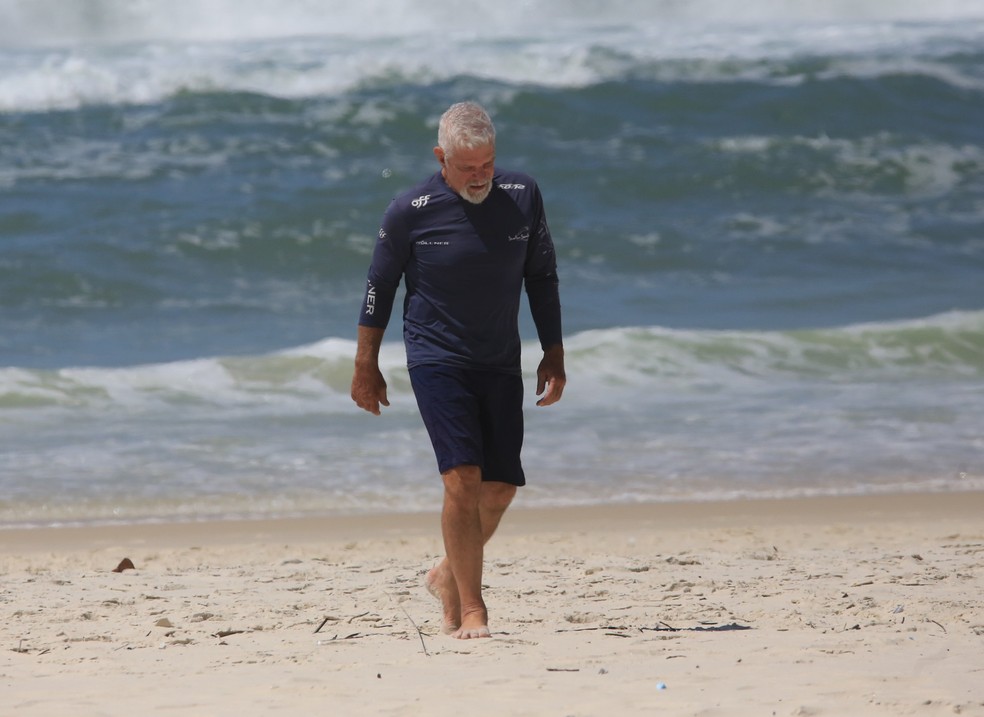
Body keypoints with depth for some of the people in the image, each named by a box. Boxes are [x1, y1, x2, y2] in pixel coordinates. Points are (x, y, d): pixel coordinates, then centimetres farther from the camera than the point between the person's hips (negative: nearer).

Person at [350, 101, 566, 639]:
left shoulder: (522, 197, -4)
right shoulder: (411, 211, -13)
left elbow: (542, 278, 9)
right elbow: (379, 289, -1)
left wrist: (553, 354, 10)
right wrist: (366, 369, 3)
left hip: (501, 364, 4)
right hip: (437, 358, -4)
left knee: (501, 486, 4)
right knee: (462, 478, -17)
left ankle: (450, 576, 29)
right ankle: (471, 609, -11)